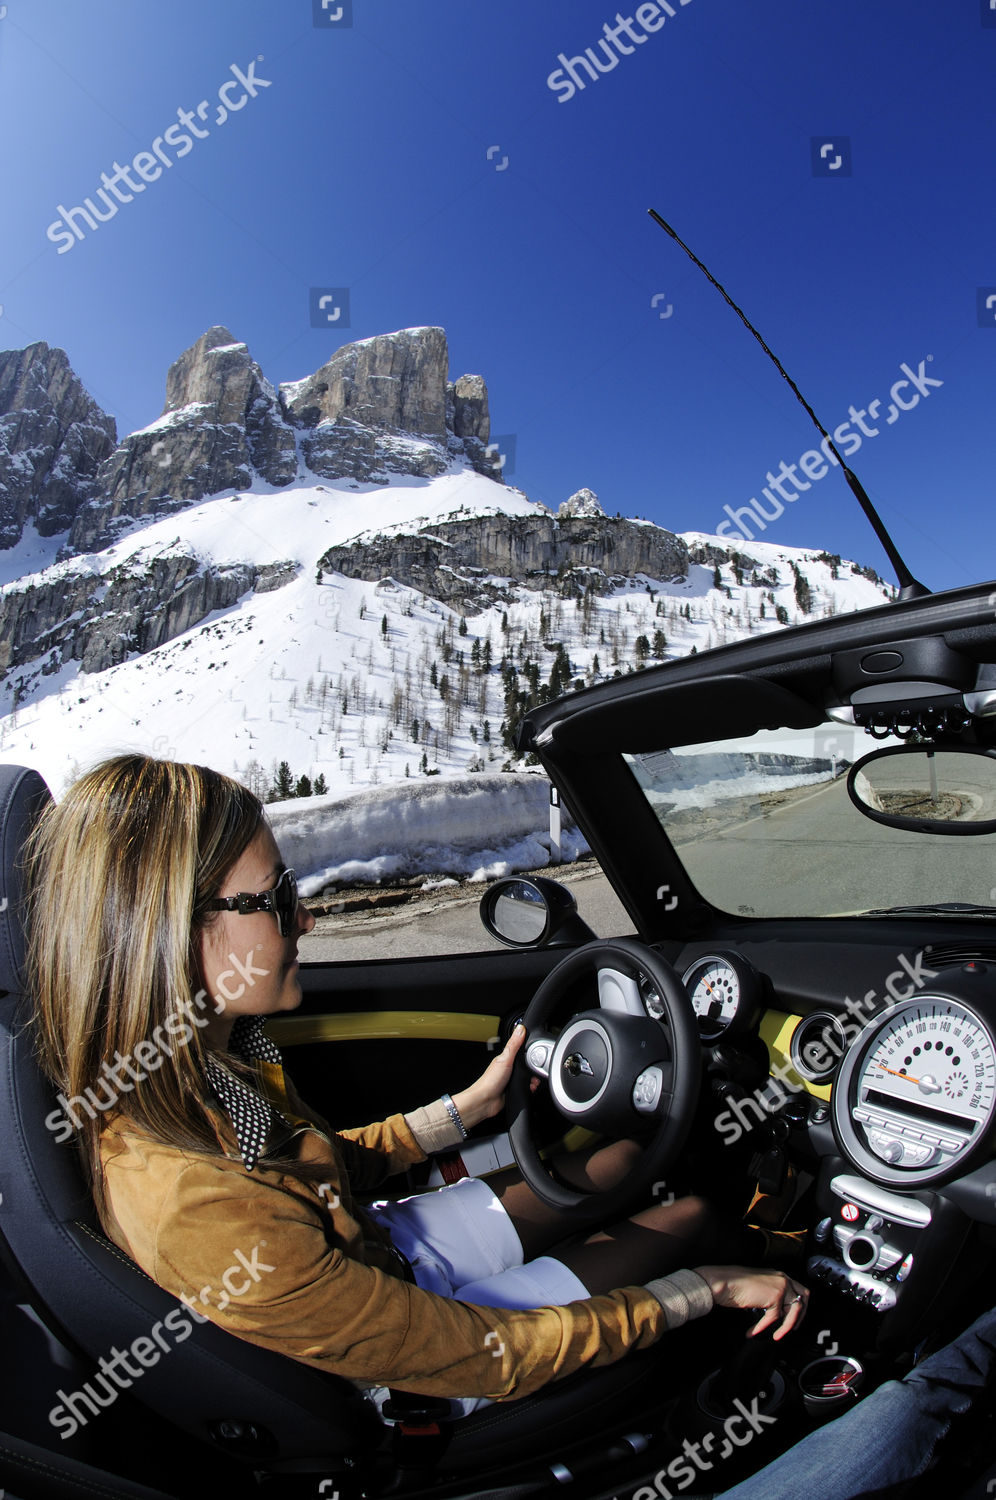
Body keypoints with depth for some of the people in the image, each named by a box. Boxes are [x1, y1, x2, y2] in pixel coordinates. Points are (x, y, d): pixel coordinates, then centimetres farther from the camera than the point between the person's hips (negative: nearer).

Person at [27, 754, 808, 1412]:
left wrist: (472, 1104, 6)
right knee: (695, 1211, 7)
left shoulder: (210, 1057, -16)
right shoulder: (207, 1221, -41)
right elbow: (492, 1357, -29)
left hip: (376, 1249, 6)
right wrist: (706, 1292, -18)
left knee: (633, 1150, 14)